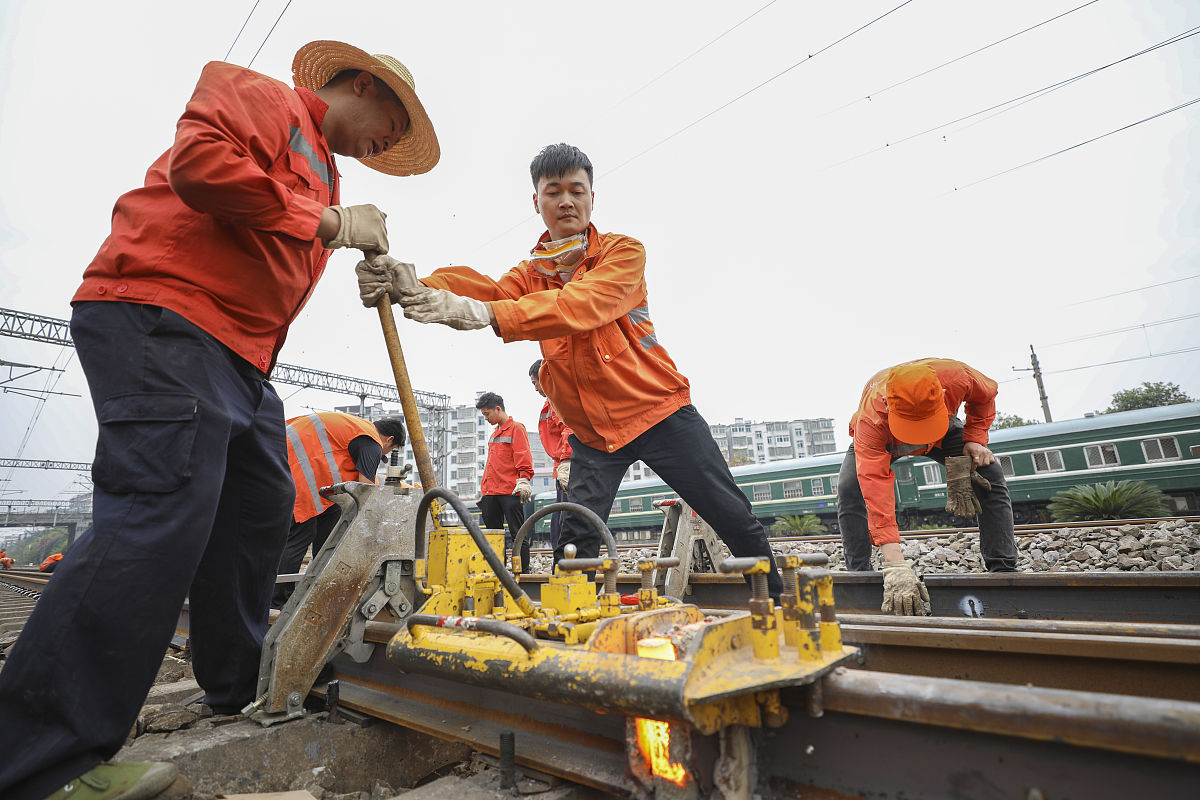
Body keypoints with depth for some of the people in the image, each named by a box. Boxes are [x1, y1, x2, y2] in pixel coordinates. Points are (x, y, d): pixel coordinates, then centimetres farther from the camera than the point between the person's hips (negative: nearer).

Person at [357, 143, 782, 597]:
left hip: (657, 410, -2)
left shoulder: (623, 252, -8)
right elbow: (487, 290, -17)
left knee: (735, 520, 4)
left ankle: (777, 605, 28)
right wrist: (417, 288, -40)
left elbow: (581, 305, -28)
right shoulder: (529, 274, 5)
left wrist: (485, 313, -42)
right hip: (592, 431, 3)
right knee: (574, 547, -3)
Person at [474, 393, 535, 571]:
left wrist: (523, 481, -20)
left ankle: (523, 571, 1)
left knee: (518, 532, -4)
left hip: (510, 491, -8)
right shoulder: (494, 433, 23)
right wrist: (483, 489, 24)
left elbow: (523, 457, -10)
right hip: (491, 493, 8)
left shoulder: (516, 428, -1)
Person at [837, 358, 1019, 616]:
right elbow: (876, 489, -55)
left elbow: (985, 396, -10)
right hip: (883, 440, -3)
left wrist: (974, 441, -24)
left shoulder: (956, 377, -39)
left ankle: (1003, 570, -5)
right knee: (850, 487, -28)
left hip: (944, 432, 3)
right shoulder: (871, 419, -48)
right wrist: (895, 567, -62)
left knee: (990, 474, -17)